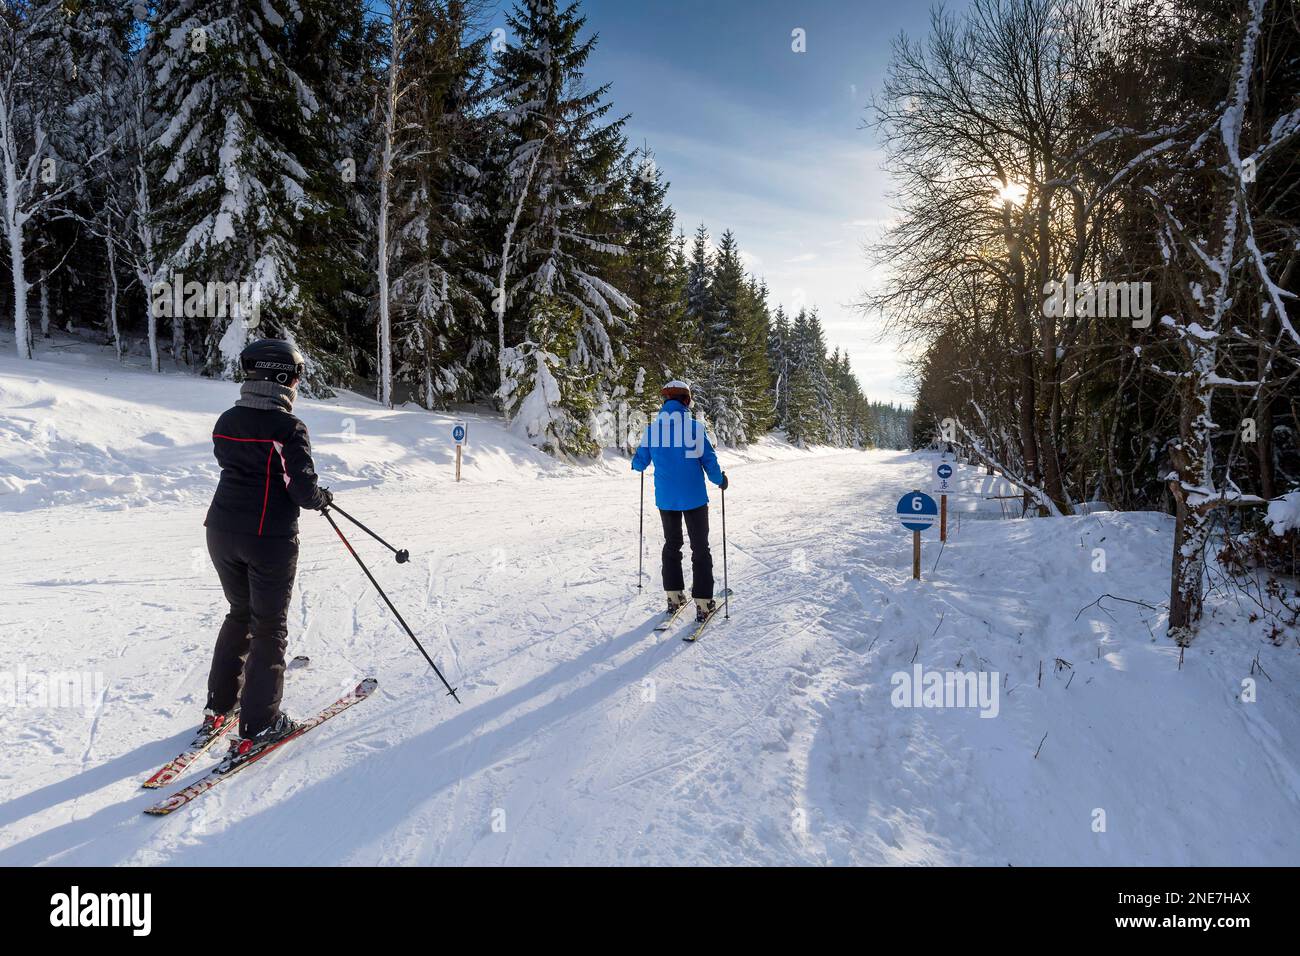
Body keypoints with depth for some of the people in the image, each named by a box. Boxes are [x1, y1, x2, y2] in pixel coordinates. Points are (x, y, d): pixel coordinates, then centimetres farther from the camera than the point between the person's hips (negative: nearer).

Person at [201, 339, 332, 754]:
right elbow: (304, 491, -17)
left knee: (239, 614, 23)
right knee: (269, 627, 6)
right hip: (269, 539, -6)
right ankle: (258, 726, 9)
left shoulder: (226, 421, 5)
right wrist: (323, 497, 3)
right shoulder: (288, 427, -15)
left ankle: (219, 706, 30)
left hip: (222, 532, 6)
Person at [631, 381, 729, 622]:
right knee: (700, 548, 7)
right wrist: (720, 479, 10)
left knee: (671, 545, 19)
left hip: (665, 498, 3)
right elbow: (709, 460, -9)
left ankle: (674, 597, 21)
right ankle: (703, 604, 5)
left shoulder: (652, 428, -3)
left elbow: (641, 461, 4)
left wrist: (636, 465, 28)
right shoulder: (695, 427, -12)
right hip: (694, 498, -3)